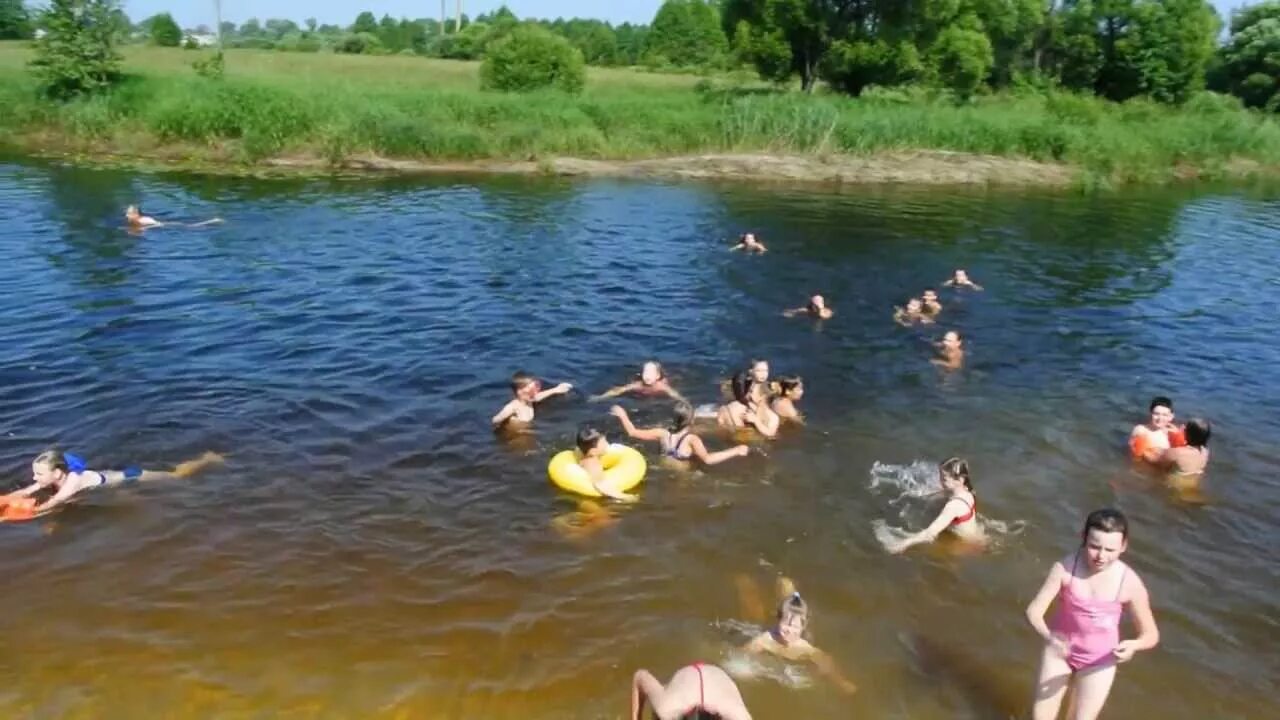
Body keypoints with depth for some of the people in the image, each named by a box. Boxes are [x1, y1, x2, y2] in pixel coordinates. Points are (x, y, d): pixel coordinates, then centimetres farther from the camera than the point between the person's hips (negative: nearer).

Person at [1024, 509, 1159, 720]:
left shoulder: (1130, 583, -22)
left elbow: (1151, 634, -11)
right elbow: (1034, 610, -24)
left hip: (1099, 661, -1)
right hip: (1059, 650, 1)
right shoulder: (1065, 567, -24)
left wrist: (1134, 645, -33)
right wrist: (1048, 636, -45)